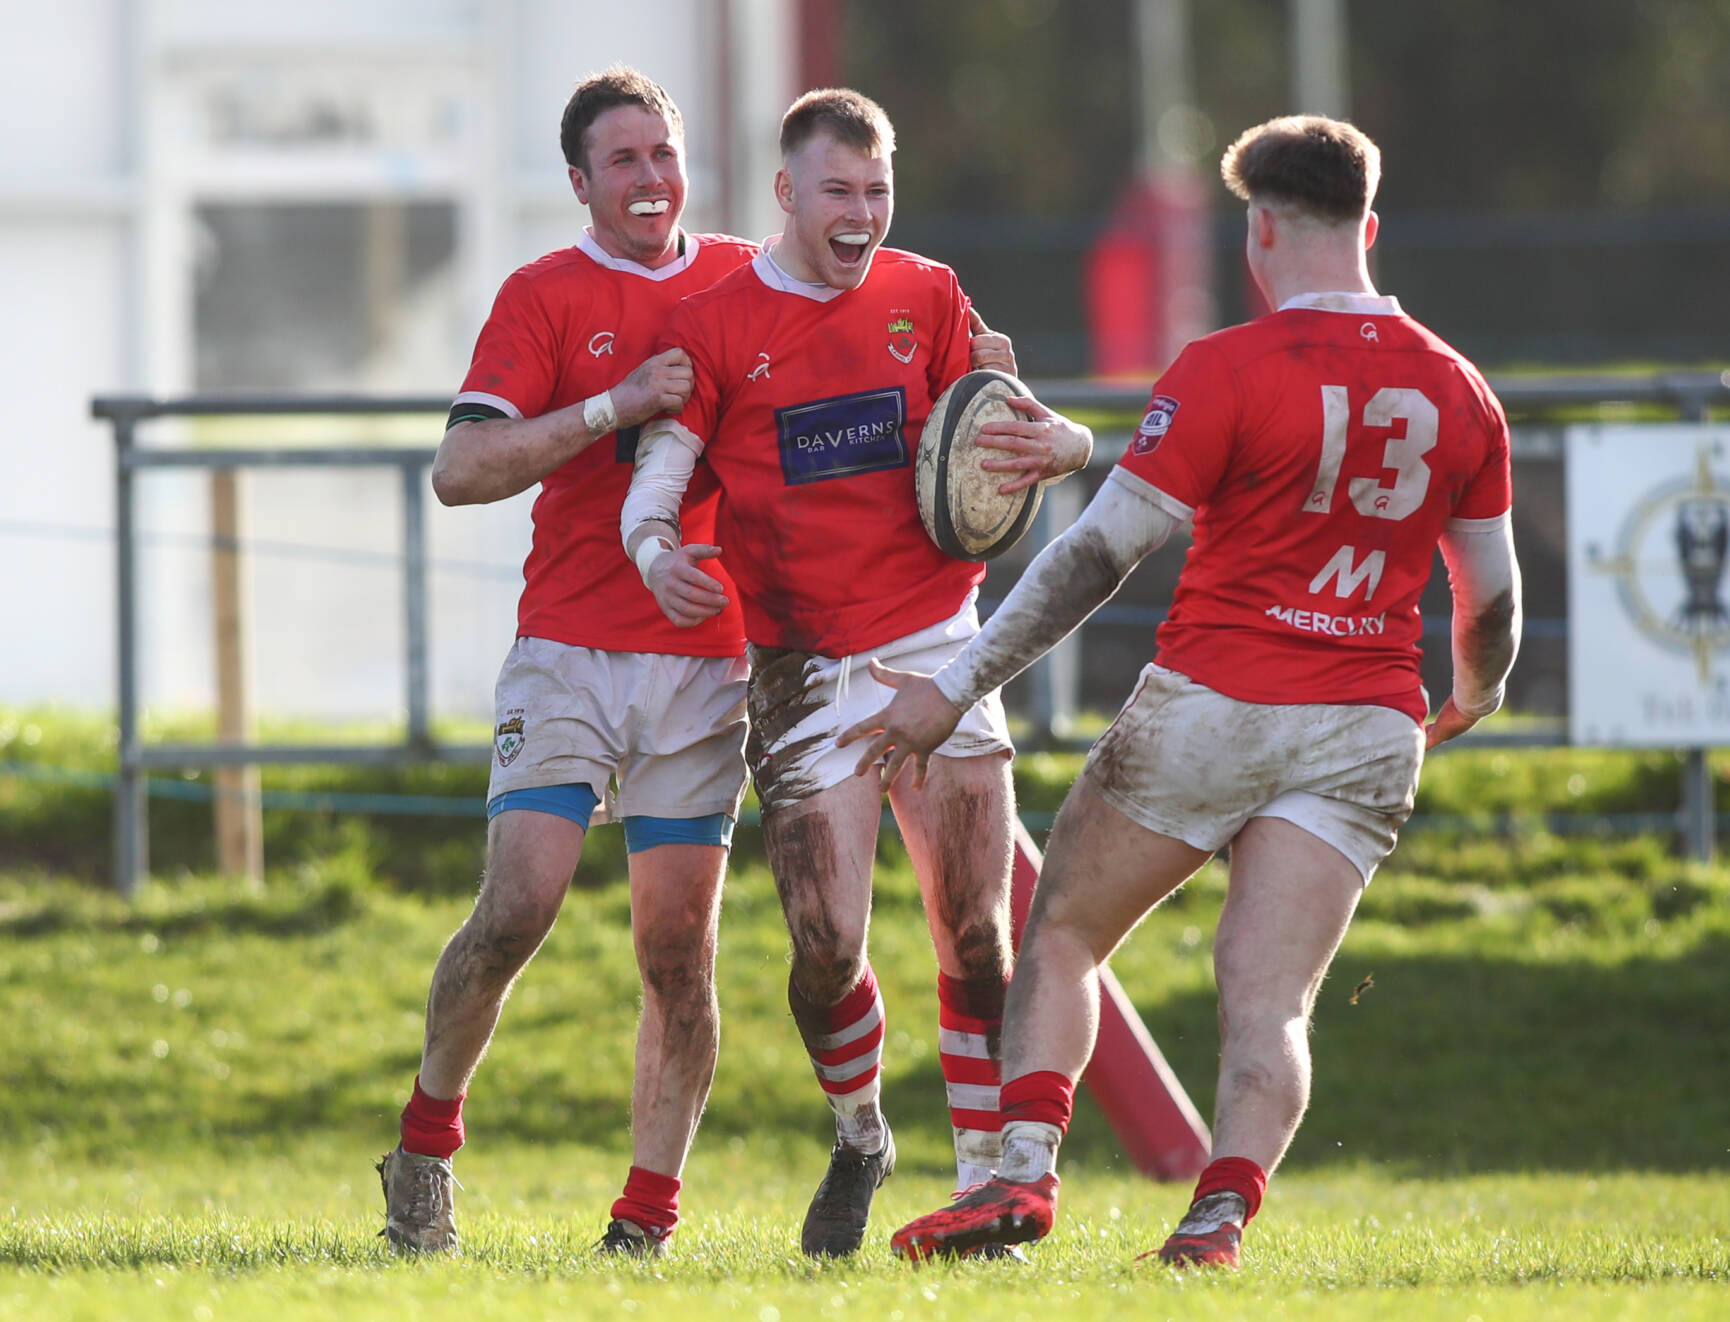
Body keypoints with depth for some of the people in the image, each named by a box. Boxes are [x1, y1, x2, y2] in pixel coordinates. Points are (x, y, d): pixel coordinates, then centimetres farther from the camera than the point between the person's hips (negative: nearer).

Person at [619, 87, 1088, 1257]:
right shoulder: (714, 325, 0)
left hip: (938, 647, 2)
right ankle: (859, 1141, 20)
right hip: (806, 669, -2)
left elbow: (981, 451, 13)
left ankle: (986, 1180, 6)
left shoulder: (925, 298, 8)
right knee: (827, 949, -8)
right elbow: (652, 486, -1)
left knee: (977, 936, -5)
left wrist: (1055, 447, -10)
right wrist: (658, 554, -24)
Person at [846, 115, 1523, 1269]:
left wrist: (955, 692, -5)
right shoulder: (1459, 394, 5)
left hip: (1213, 699, -3)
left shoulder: (1227, 373, -9)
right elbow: (1492, 593, 15)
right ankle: (1223, 1210, -22)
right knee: (1269, 1000, 0)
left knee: (1061, 938, 12)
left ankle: (1026, 1173, -2)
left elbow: (1099, 555, -10)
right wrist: (1474, 698, 37)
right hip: (1369, 727, 4)